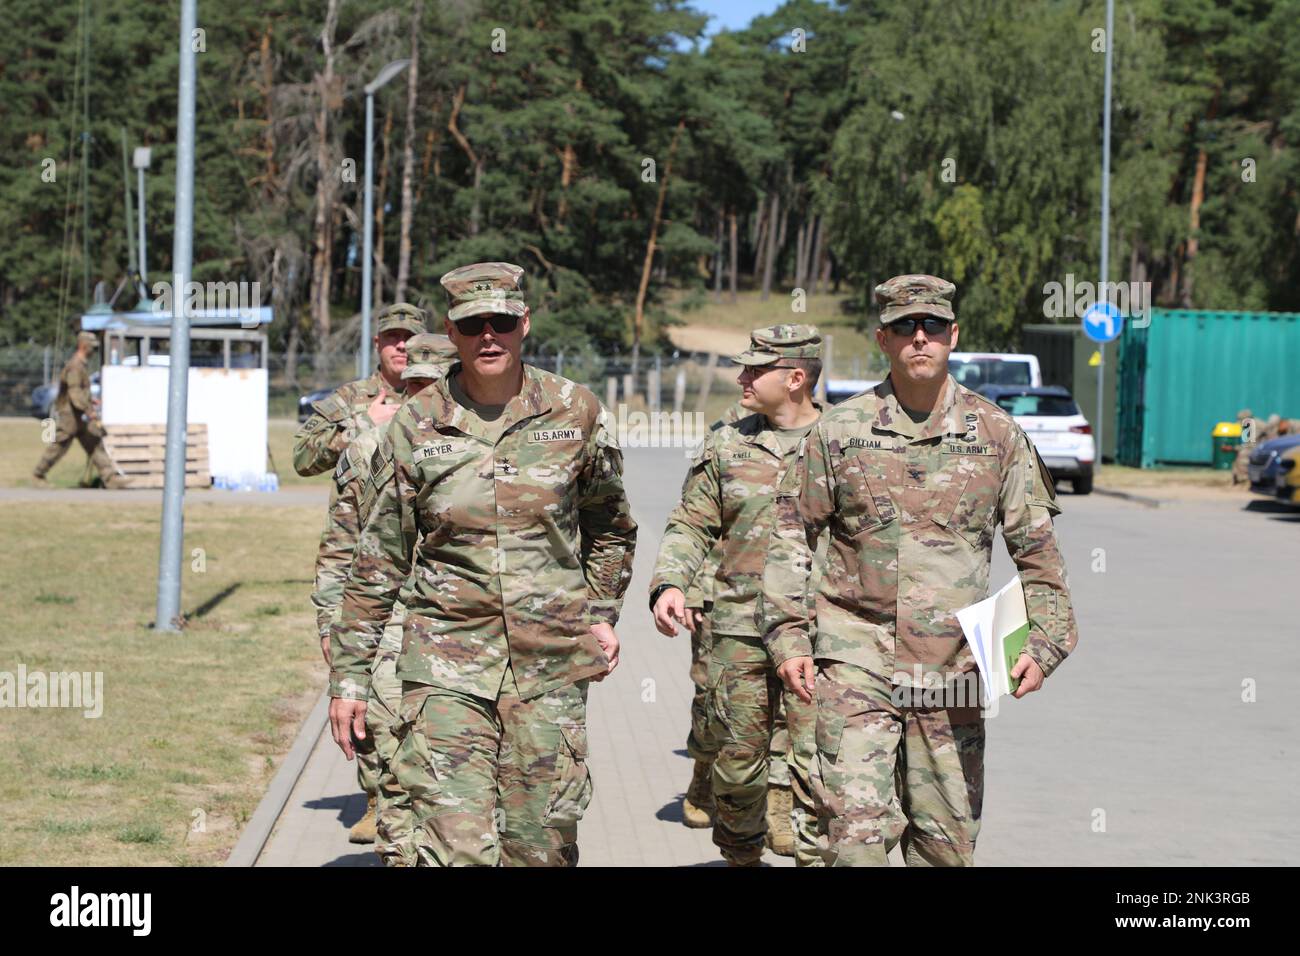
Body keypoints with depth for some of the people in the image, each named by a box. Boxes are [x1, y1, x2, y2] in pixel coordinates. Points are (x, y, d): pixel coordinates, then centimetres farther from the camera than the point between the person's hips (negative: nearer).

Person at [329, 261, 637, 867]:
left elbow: (610, 526, 18)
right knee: (454, 846, -11)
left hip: (552, 662, 1)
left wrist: (602, 613, 10)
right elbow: (378, 561, 4)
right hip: (446, 663, -1)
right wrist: (348, 675, 3)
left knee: (542, 846, 7)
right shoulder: (416, 425, -1)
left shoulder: (576, 412, 1)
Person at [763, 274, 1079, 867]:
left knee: (946, 840, 7)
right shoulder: (839, 430, 3)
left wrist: (1044, 643, 1)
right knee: (854, 829, -13)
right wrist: (788, 638, 0)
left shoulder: (996, 434, 6)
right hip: (856, 663, -1)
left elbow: (1036, 547, 10)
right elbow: (791, 535, 8)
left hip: (951, 666, 2)